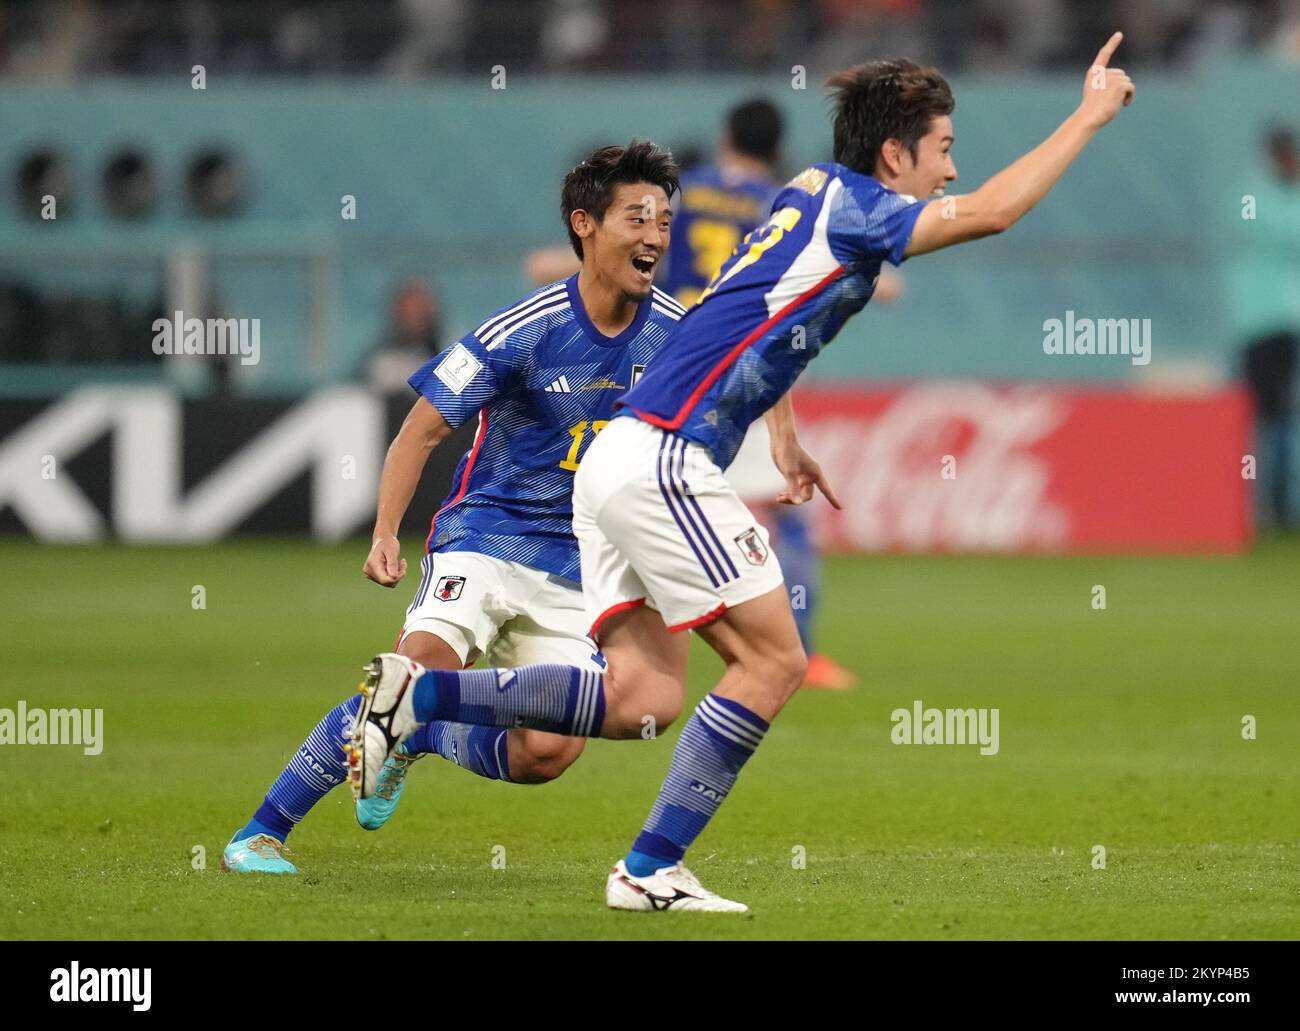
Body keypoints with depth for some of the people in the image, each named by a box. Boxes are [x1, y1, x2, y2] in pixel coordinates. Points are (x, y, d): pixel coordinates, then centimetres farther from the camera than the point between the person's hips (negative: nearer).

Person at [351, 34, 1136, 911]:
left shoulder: (809, 196, 20)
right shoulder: (849, 204, -6)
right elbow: (990, 211, -17)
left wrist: (784, 438, 41)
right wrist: (1090, 116, -8)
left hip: (620, 459, 9)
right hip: (664, 461, -9)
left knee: (646, 697, 4)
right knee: (773, 660, -5)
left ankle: (417, 692, -2)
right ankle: (651, 870, -4)